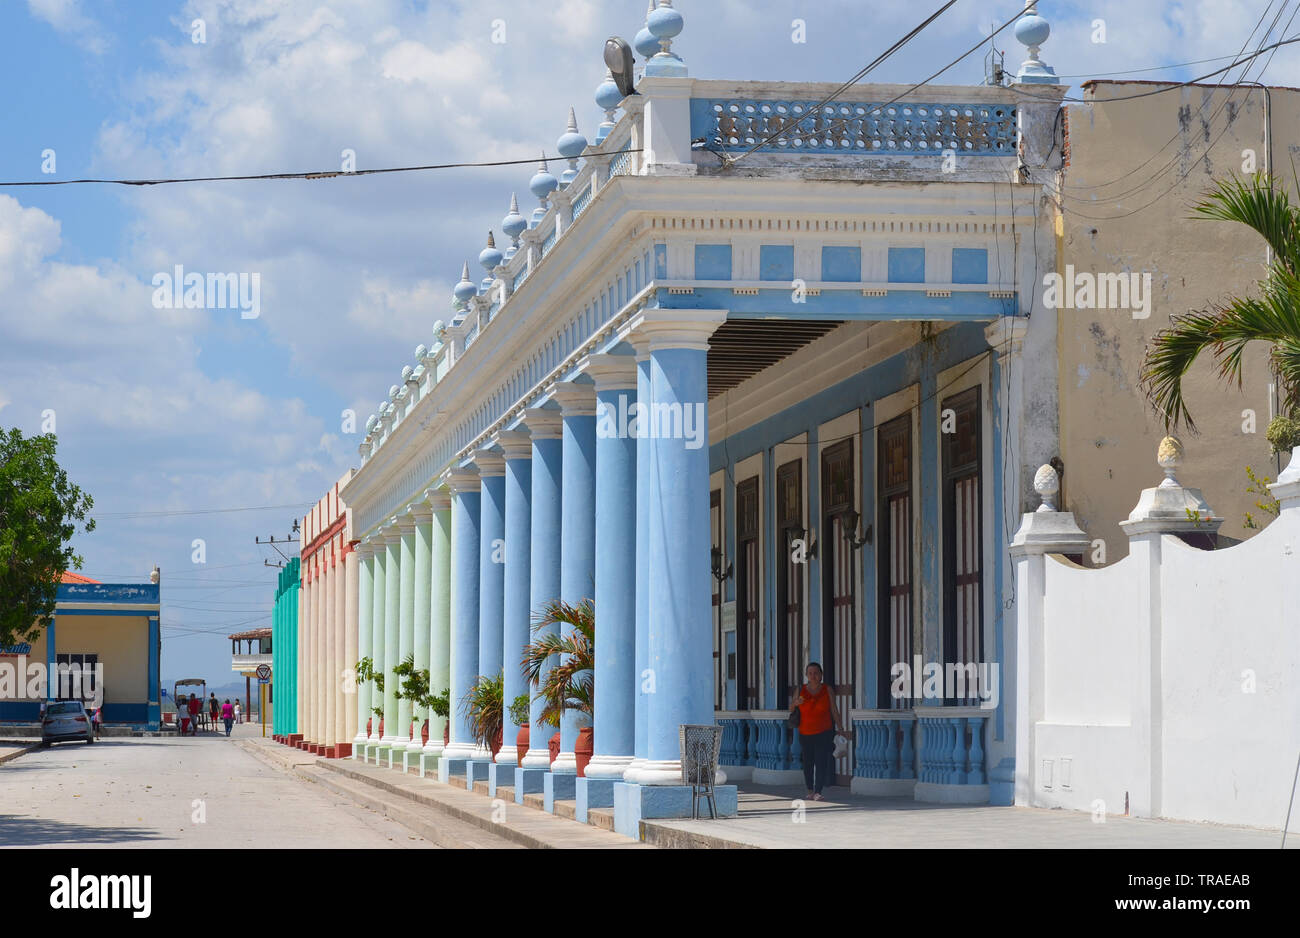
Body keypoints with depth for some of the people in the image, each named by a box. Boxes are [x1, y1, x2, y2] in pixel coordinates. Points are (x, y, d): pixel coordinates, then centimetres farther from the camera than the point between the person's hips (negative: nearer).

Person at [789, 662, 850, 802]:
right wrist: (796, 703, -13)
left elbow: (834, 711, 0)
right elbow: (791, 710, 10)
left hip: (824, 733, -2)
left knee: (821, 762, -15)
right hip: (805, 734, 2)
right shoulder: (801, 690, 0)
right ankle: (810, 791, 30)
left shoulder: (828, 690, -2)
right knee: (808, 762, 12)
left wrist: (841, 730, -6)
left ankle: (818, 793, -21)